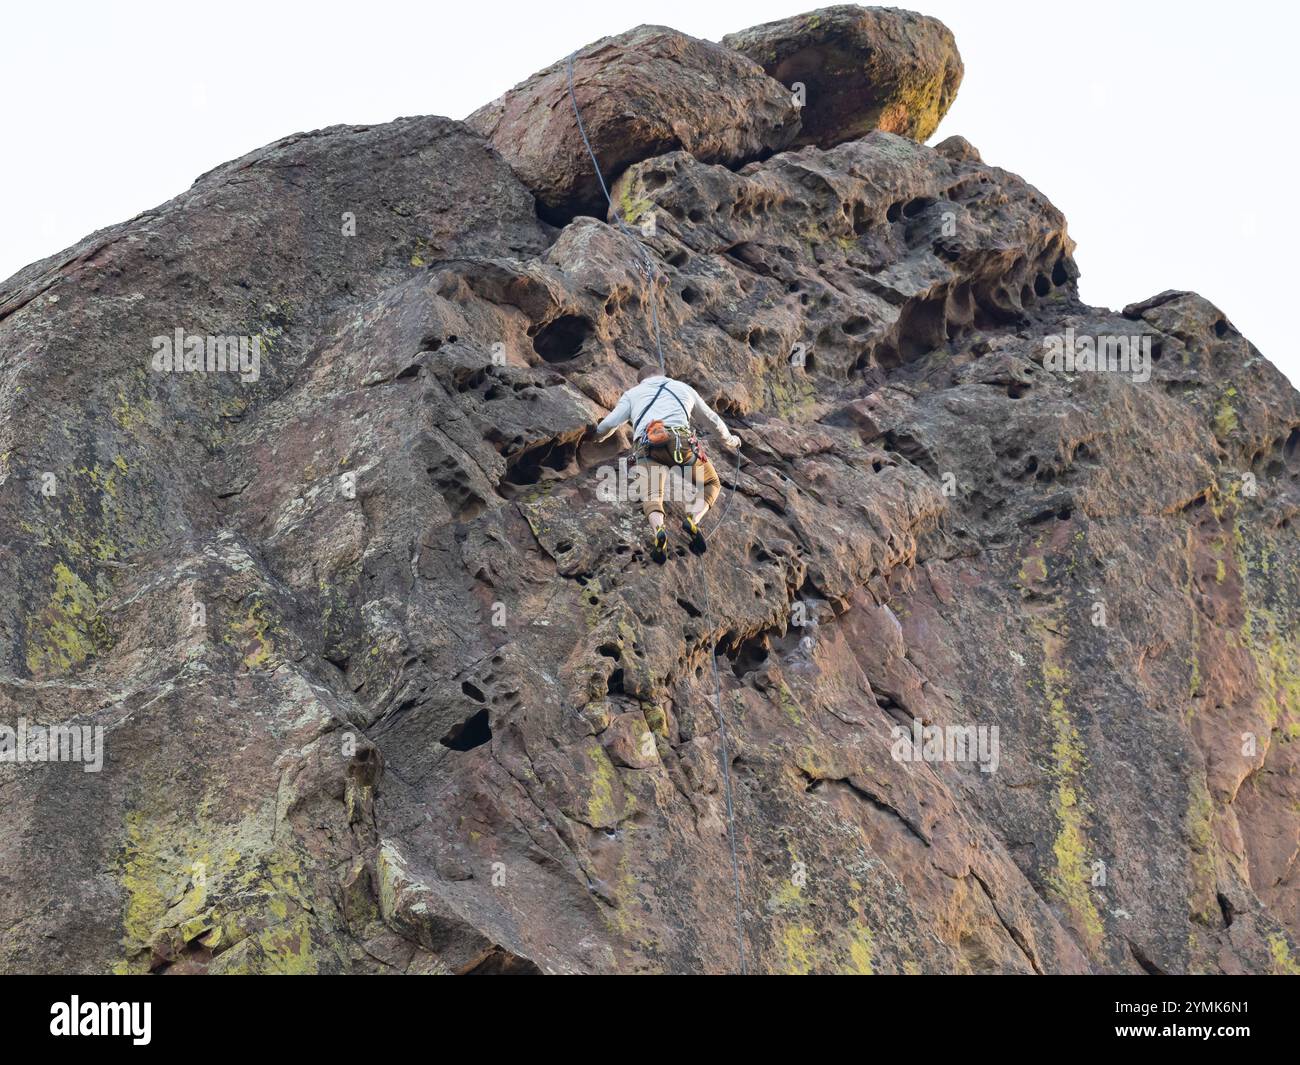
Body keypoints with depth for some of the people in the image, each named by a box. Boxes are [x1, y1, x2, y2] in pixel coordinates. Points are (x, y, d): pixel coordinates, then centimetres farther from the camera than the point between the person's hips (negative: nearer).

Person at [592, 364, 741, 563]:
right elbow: (713, 418, 46)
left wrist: (597, 437, 40)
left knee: (652, 497, -8)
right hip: (682, 441, 1)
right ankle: (693, 519, -12)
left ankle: (658, 530, -44)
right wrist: (729, 439, 64)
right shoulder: (684, 388, 35)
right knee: (711, 484, 20)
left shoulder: (632, 393, 29)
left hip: (648, 446, -1)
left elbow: (607, 425, 17)